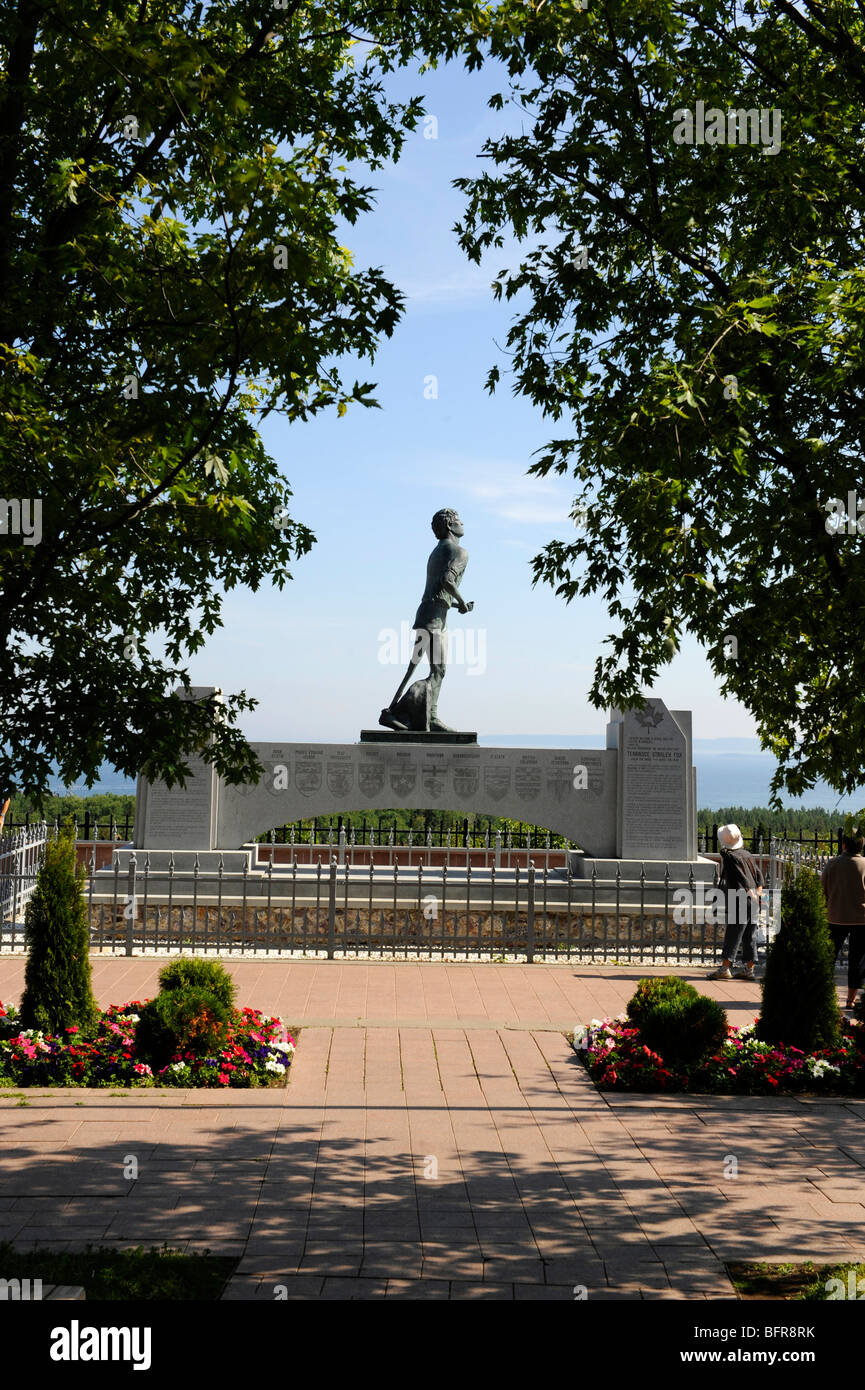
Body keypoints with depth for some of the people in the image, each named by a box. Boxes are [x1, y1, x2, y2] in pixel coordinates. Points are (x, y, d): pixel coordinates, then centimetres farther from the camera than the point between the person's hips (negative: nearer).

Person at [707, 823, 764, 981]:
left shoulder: (729, 857, -11)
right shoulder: (748, 855, 13)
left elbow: (742, 879, -15)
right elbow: (759, 875, 12)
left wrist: (751, 894, -12)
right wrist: (757, 893, 10)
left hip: (739, 902, -8)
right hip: (754, 903, 8)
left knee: (732, 936, -6)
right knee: (748, 937, 12)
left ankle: (724, 968, -5)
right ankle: (748, 969, 15)